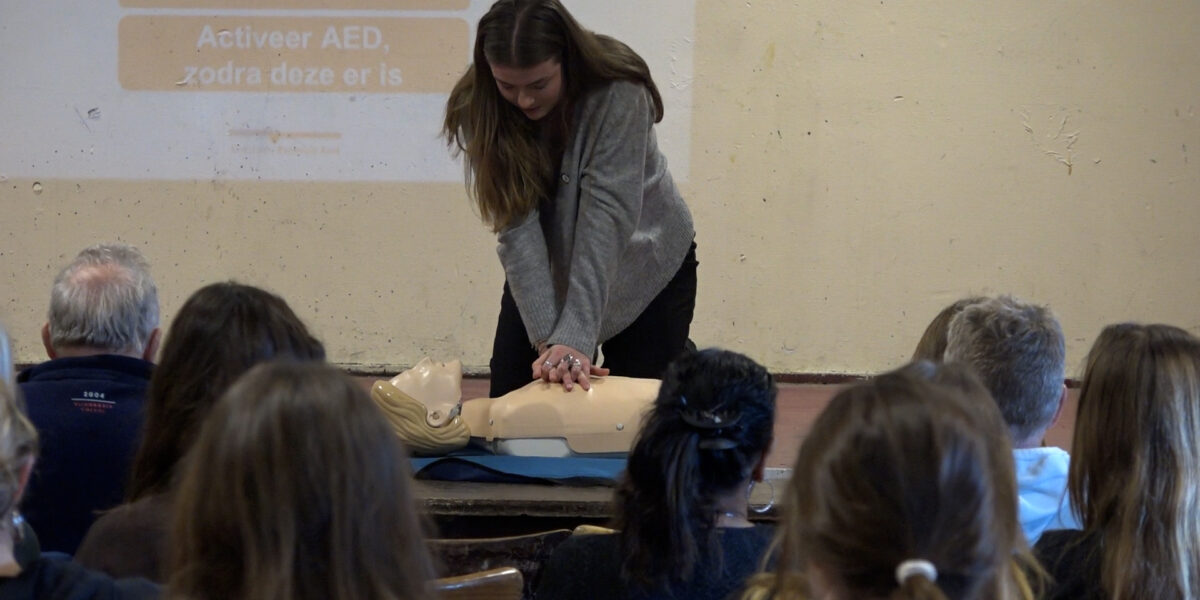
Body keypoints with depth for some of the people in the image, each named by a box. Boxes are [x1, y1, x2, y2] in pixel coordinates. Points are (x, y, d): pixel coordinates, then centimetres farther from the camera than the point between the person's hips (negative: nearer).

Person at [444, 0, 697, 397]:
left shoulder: (617, 93, -29)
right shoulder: (477, 111, -20)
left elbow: (606, 215, -34)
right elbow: (516, 228, -25)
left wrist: (575, 338, -41)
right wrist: (547, 340, -35)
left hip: (643, 264, -3)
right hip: (545, 271, 3)